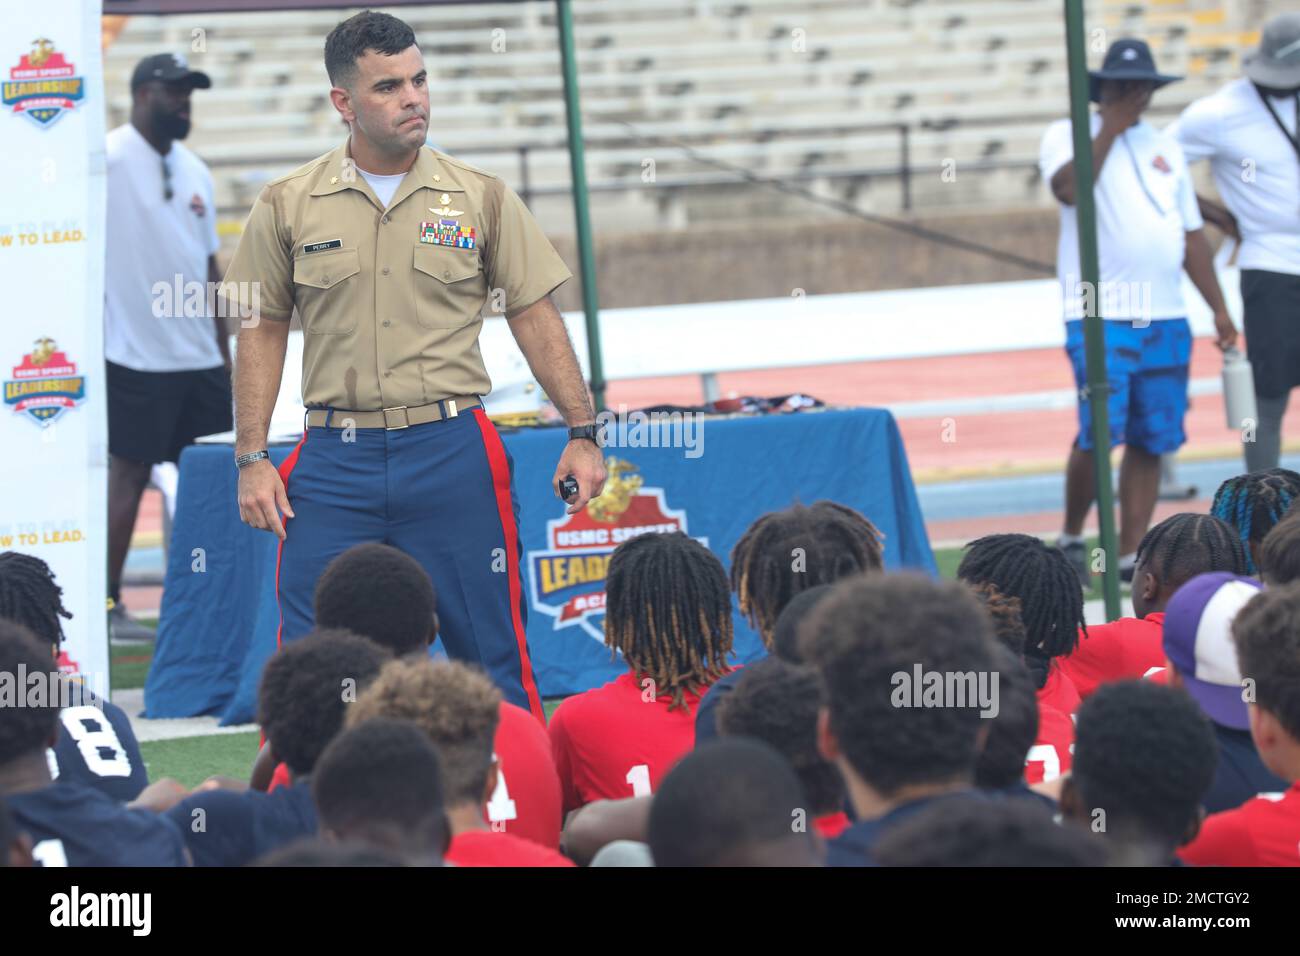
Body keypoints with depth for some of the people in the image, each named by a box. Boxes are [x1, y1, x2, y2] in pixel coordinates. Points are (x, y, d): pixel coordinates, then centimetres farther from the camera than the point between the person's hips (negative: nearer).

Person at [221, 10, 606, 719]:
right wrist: (252, 460, 2)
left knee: (493, 662, 1)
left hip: (453, 452, 0)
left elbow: (535, 318, 7)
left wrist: (582, 432, 1)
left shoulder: (480, 198, 4)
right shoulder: (287, 206, 4)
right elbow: (263, 334, 9)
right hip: (335, 458, 0)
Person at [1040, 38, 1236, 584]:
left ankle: (1130, 555, 7)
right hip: (1100, 317, -5)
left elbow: (1191, 236, 19)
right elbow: (1069, 188, -18)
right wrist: (1110, 128, -11)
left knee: (1151, 440, 2)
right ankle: (1071, 538, 5)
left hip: (1166, 317, 5)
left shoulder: (1165, 149, 18)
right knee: (1099, 432, -14)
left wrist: (1219, 310, 13)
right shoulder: (1069, 135, 4)